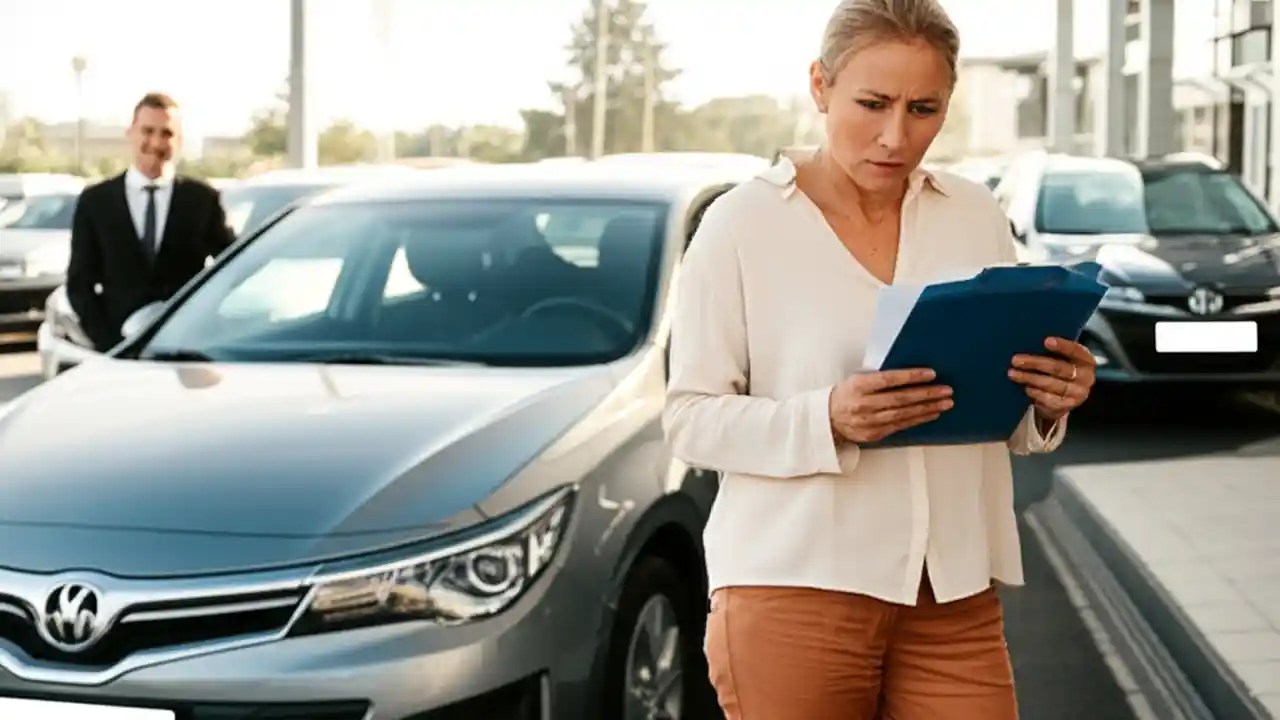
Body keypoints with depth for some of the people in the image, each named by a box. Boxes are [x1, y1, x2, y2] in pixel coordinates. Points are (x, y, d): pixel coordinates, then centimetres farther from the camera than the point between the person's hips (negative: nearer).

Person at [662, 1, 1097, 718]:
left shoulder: (977, 216, 9)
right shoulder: (744, 222, -4)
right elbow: (692, 419, -6)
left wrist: (1049, 403, -6)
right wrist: (829, 420, -23)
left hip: (957, 594, 4)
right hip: (799, 590, -3)